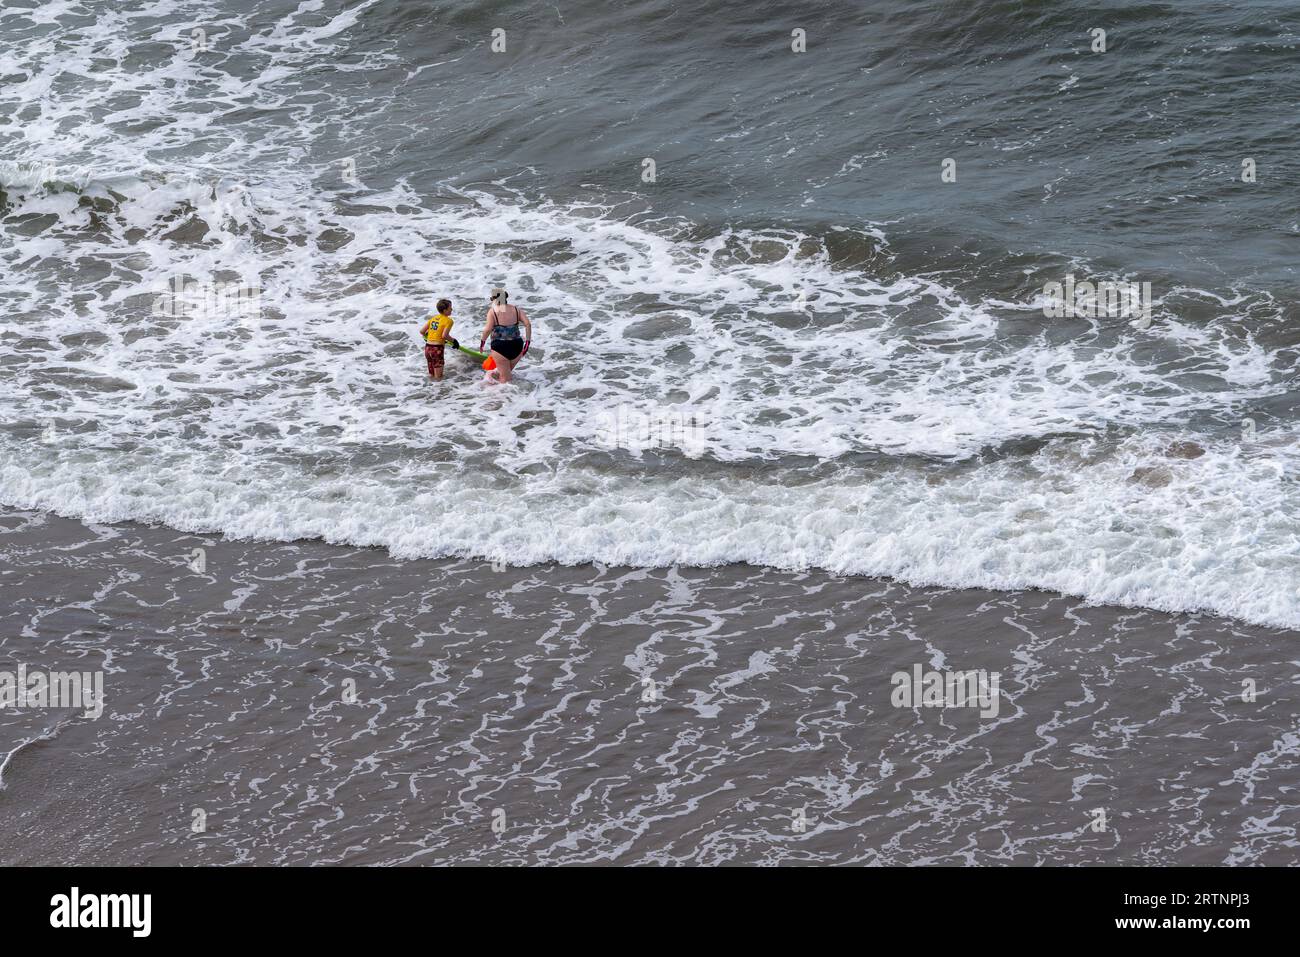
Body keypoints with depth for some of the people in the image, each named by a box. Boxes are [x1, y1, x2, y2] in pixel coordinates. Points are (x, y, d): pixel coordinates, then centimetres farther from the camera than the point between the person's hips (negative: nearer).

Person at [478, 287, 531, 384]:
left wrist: (482, 341, 1)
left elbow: (488, 329, -14)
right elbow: (528, 324, -1)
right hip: (517, 345, 4)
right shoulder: (516, 310, 8)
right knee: (508, 371, 23)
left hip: (500, 346, -4)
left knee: (504, 377, 3)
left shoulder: (493, 311, -5)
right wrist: (528, 342, 3)